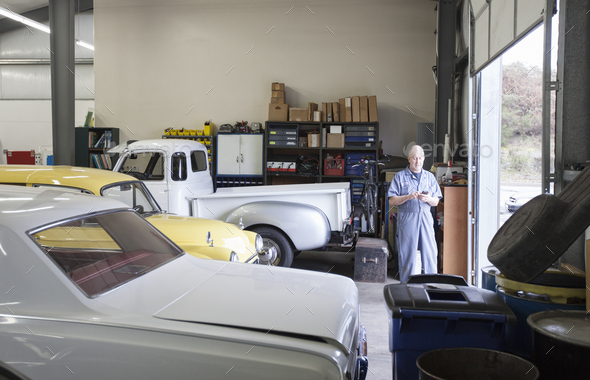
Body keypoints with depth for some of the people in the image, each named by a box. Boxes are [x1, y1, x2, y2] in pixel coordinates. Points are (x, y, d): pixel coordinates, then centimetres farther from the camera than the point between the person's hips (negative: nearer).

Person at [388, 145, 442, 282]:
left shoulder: (430, 177, 16)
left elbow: (436, 201, 13)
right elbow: (392, 201, -1)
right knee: (407, 256, 0)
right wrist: (408, 197, -16)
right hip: (407, 219, -3)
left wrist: (428, 199, -10)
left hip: (426, 219, 3)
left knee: (430, 254, 0)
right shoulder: (400, 177, 6)